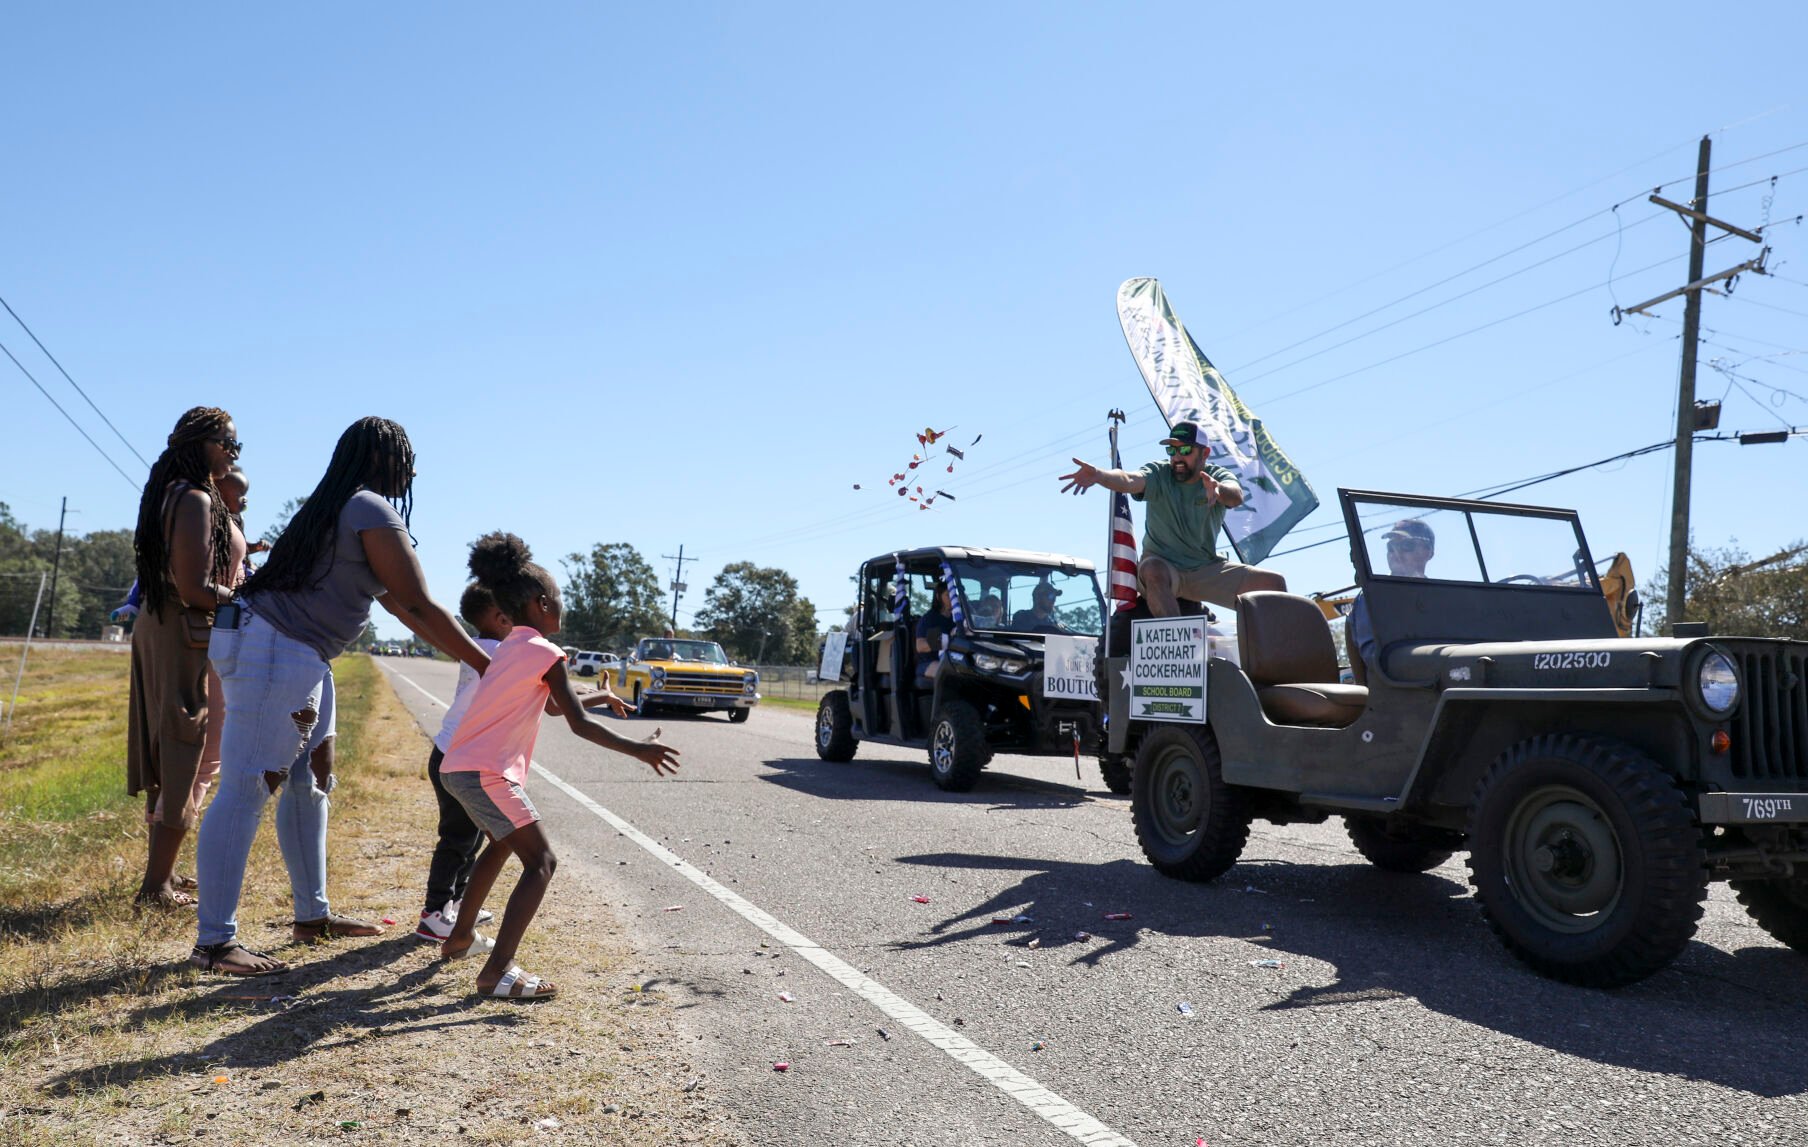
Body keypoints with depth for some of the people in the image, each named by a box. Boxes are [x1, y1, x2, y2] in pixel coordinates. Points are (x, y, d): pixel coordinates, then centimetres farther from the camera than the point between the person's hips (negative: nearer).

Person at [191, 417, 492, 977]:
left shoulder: (338, 509, 19)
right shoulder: (373, 510, -12)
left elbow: (400, 605, 21)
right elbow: (421, 607, -15)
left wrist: (474, 655, 23)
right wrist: (487, 666, -9)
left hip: (300, 657, 11)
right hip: (274, 651, -11)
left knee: (312, 780, 15)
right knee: (245, 791, -7)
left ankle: (312, 915, 25)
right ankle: (213, 941, -1)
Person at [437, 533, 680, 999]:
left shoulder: (511, 647, 14)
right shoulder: (545, 653, -12)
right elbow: (579, 724, -14)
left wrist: (599, 696, 35)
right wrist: (637, 749, -10)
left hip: (459, 767, 10)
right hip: (487, 773, -10)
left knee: (503, 842, 30)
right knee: (541, 862, -9)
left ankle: (460, 937, 41)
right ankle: (497, 972, -17)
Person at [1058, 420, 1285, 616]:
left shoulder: (1219, 476, -2)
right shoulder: (1158, 475, -6)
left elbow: (1236, 497, -26)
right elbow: (1129, 481, -29)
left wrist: (1218, 489, -51)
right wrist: (1097, 475, -52)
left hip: (1207, 570, 3)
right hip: (1163, 565, -2)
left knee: (1274, 583, -9)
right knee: (1154, 570, -38)